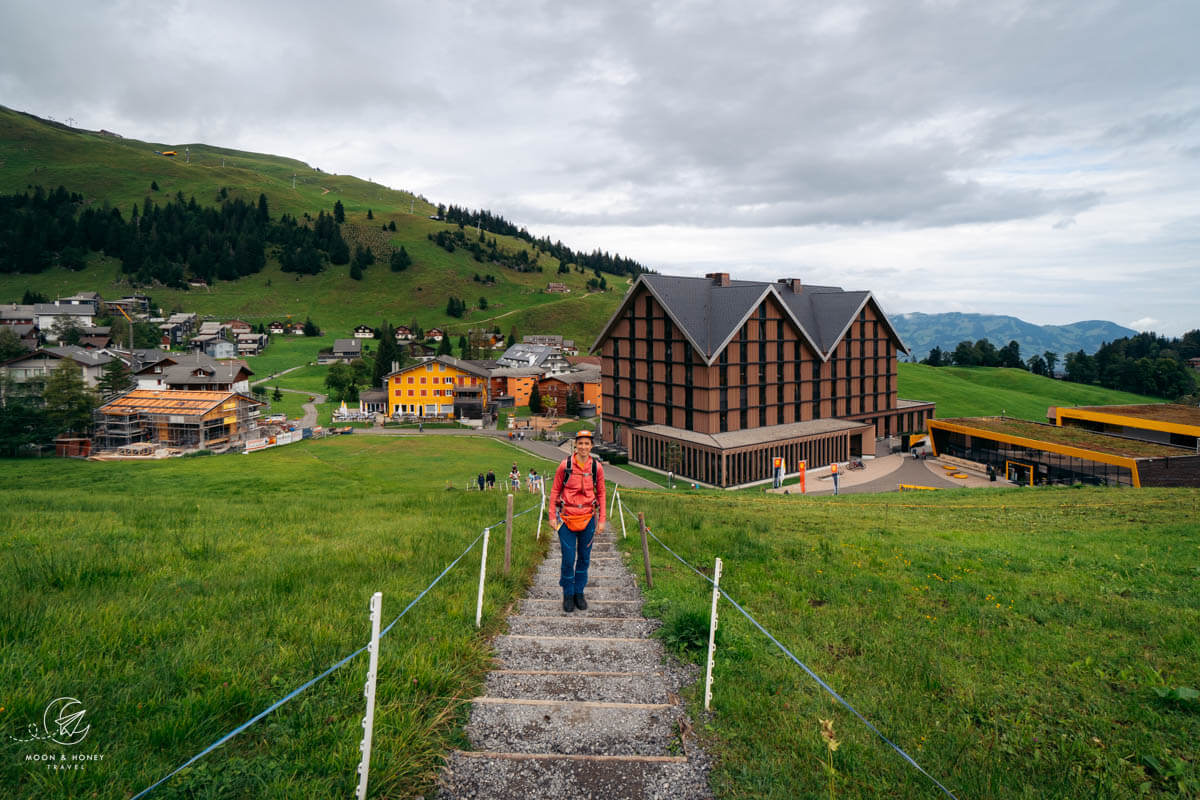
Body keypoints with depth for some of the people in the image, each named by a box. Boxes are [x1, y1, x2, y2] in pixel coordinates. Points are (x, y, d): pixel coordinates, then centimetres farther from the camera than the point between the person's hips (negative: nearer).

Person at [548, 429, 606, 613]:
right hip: (567, 517, -2)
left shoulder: (597, 467, 0)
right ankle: (568, 595, 17)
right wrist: (552, 516, -1)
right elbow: (555, 490, 2)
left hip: (588, 517, 2)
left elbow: (601, 494, 8)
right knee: (568, 559, 0)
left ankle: (579, 593, 26)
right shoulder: (565, 465, -6)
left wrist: (602, 519, 5)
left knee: (584, 558, 10)